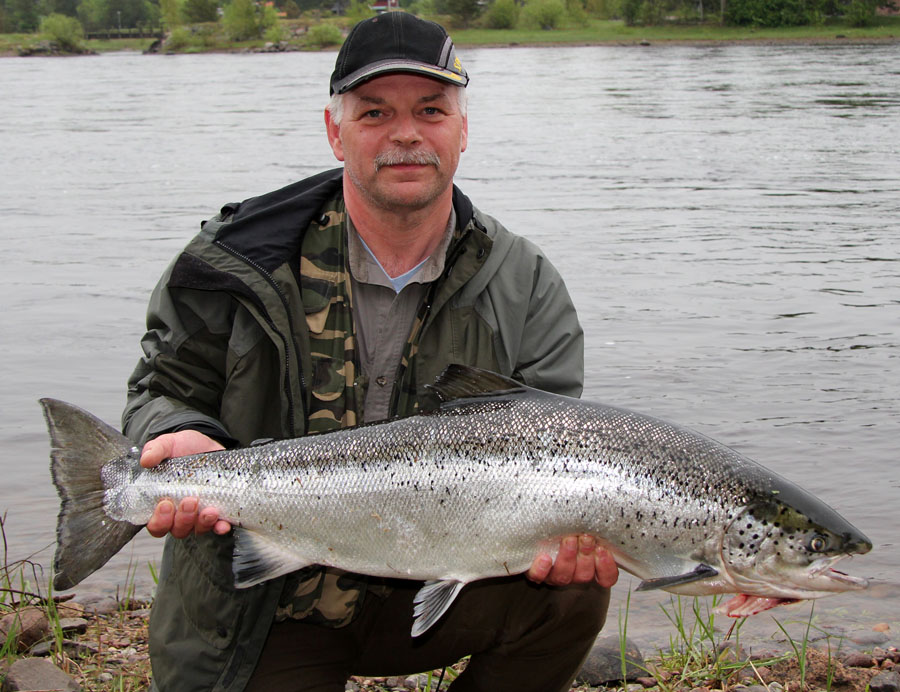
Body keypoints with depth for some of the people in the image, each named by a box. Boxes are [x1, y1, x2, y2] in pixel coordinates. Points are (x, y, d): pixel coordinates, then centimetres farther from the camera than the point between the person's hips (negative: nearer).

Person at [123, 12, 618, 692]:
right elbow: (165, 391, 2)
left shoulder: (525, 289, -5)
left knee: (573, 592, -22)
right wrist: (182, 438, -22)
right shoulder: (241, 260, -9)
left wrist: (564, 535, -30)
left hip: (427, 600, 1)